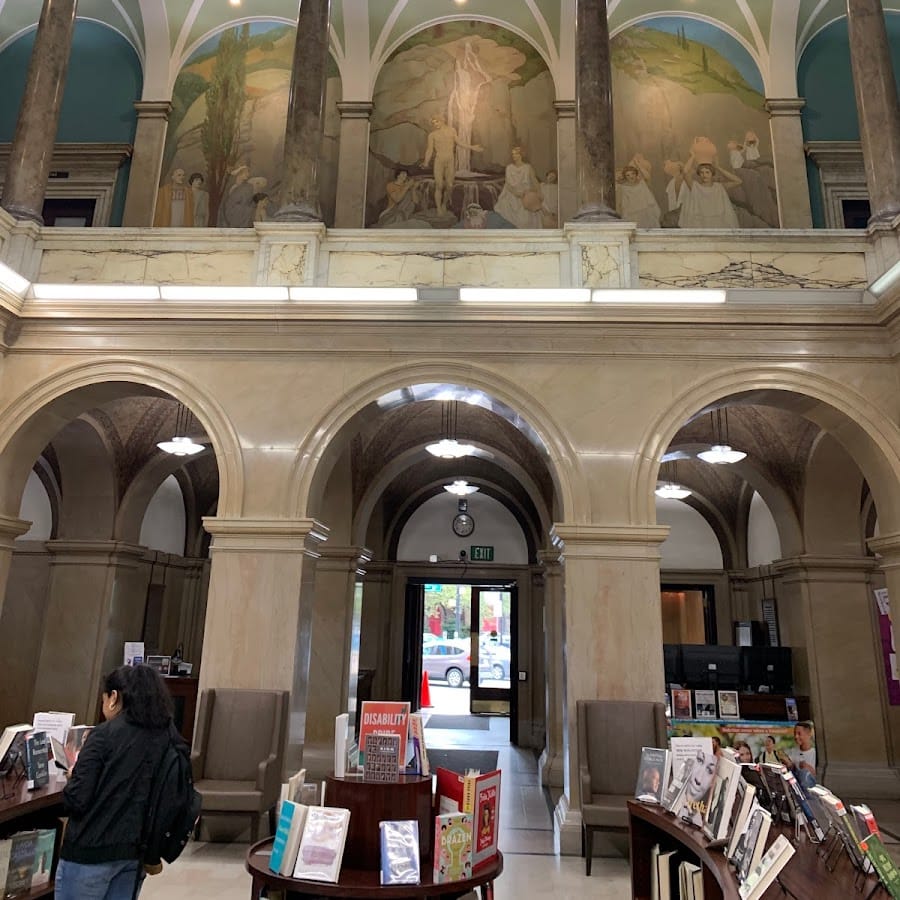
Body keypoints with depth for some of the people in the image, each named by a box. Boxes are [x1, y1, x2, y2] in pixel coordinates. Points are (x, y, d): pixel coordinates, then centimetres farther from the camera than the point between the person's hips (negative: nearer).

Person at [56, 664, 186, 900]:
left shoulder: (105, 733, -14)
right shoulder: (170, 738, 0)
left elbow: (77, 800, -15)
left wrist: (73, 777, 4)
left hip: (92, 851, -5)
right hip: (137, 852, 5)